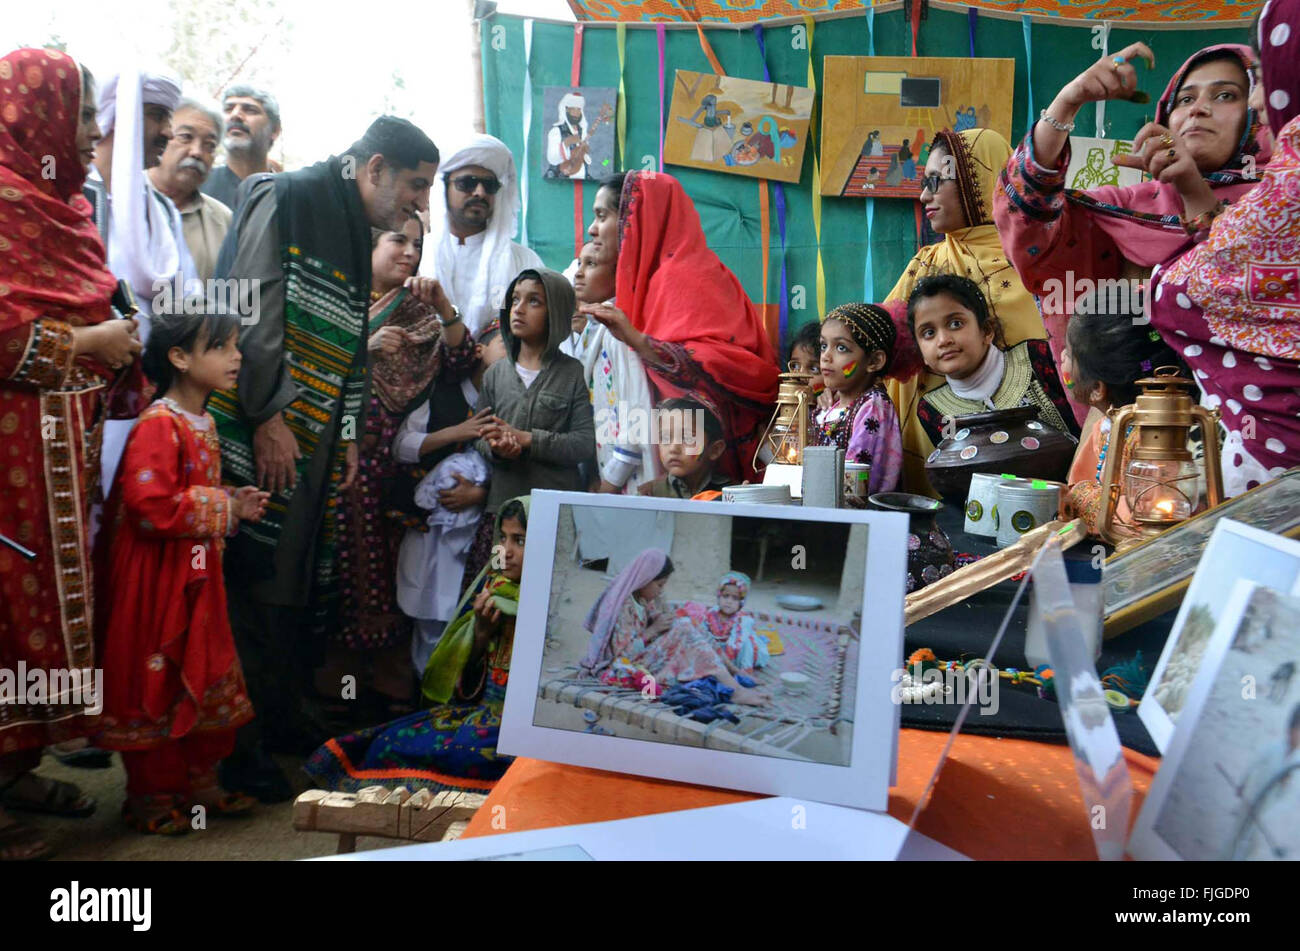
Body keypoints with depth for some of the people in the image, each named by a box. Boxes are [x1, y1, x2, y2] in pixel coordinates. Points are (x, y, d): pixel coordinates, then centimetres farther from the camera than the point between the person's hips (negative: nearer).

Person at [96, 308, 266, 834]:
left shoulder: (203, 423, 10)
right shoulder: (158, 425, -20)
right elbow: (150, 504, -30)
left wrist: (234, 506, 4)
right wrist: (224, 509, -19)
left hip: (198, 575, 9)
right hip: (156, 579, -9)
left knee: (207, 682, 16)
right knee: (155, 688, 5)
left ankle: (199, 784, 31)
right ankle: (151, 798, 22)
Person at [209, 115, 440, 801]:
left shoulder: (360, 237, 20)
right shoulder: (285, 200, -4)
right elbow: (253, 308, -14)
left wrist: (349, 433, 11)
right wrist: (268, 415, -18)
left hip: (315, 443, 8)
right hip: (259, 435, -8)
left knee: (303, 582, 9)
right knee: (251, 584, -4)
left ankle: (281, 714, 23)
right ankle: (233, 742, 7)